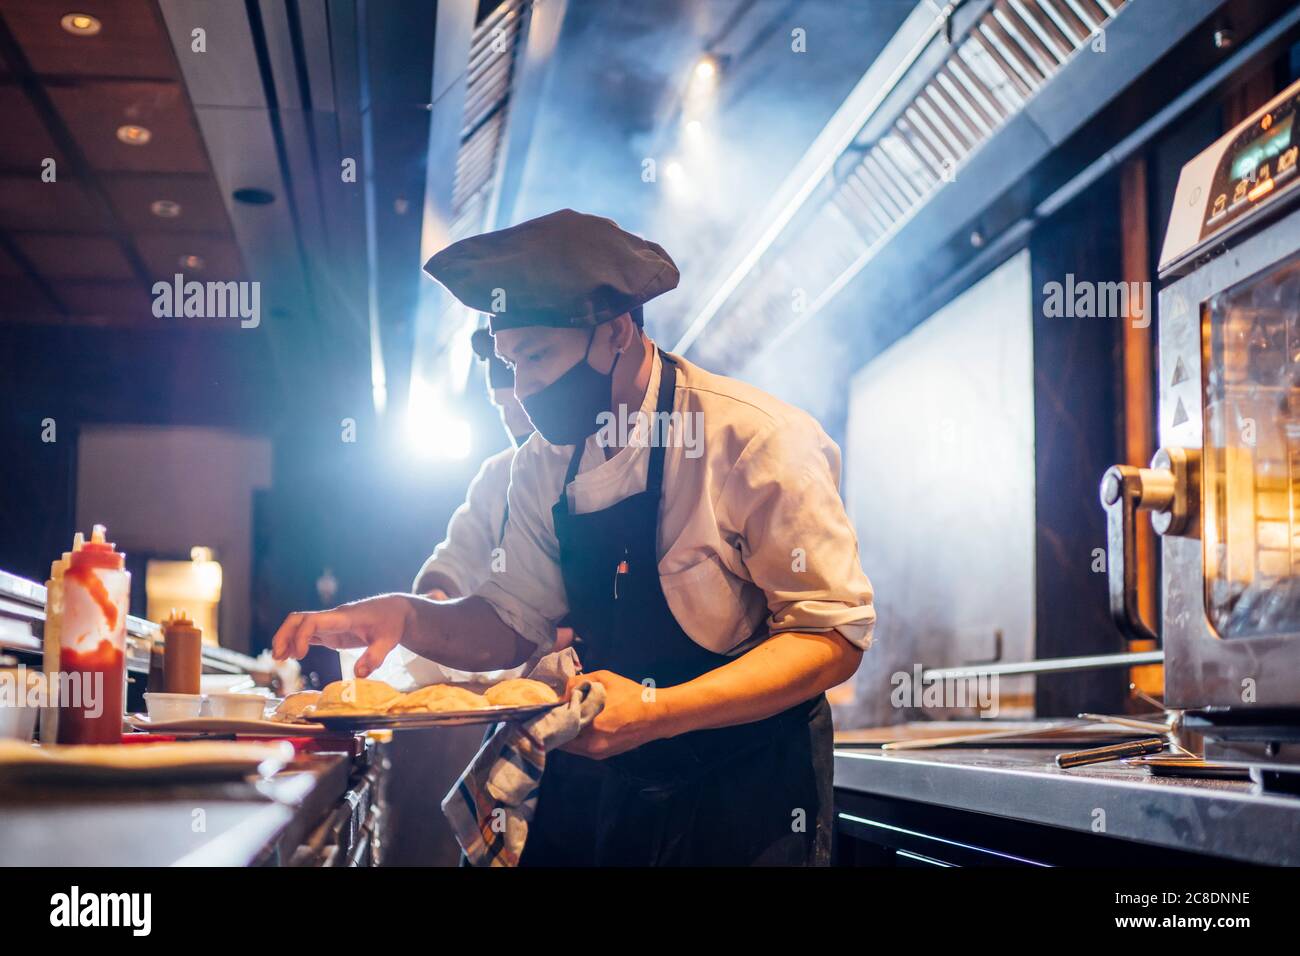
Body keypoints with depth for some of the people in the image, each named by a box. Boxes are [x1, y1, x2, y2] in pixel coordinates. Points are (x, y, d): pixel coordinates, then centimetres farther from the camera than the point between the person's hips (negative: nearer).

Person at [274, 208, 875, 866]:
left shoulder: (756, 438, -19)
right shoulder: (542, 465, 1)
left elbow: (831, 634, -20)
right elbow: (515, 622, 7)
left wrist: (655, 711, -30)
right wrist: (408, 617, -14)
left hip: (745, 793, -5)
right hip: (591, 786, 6)